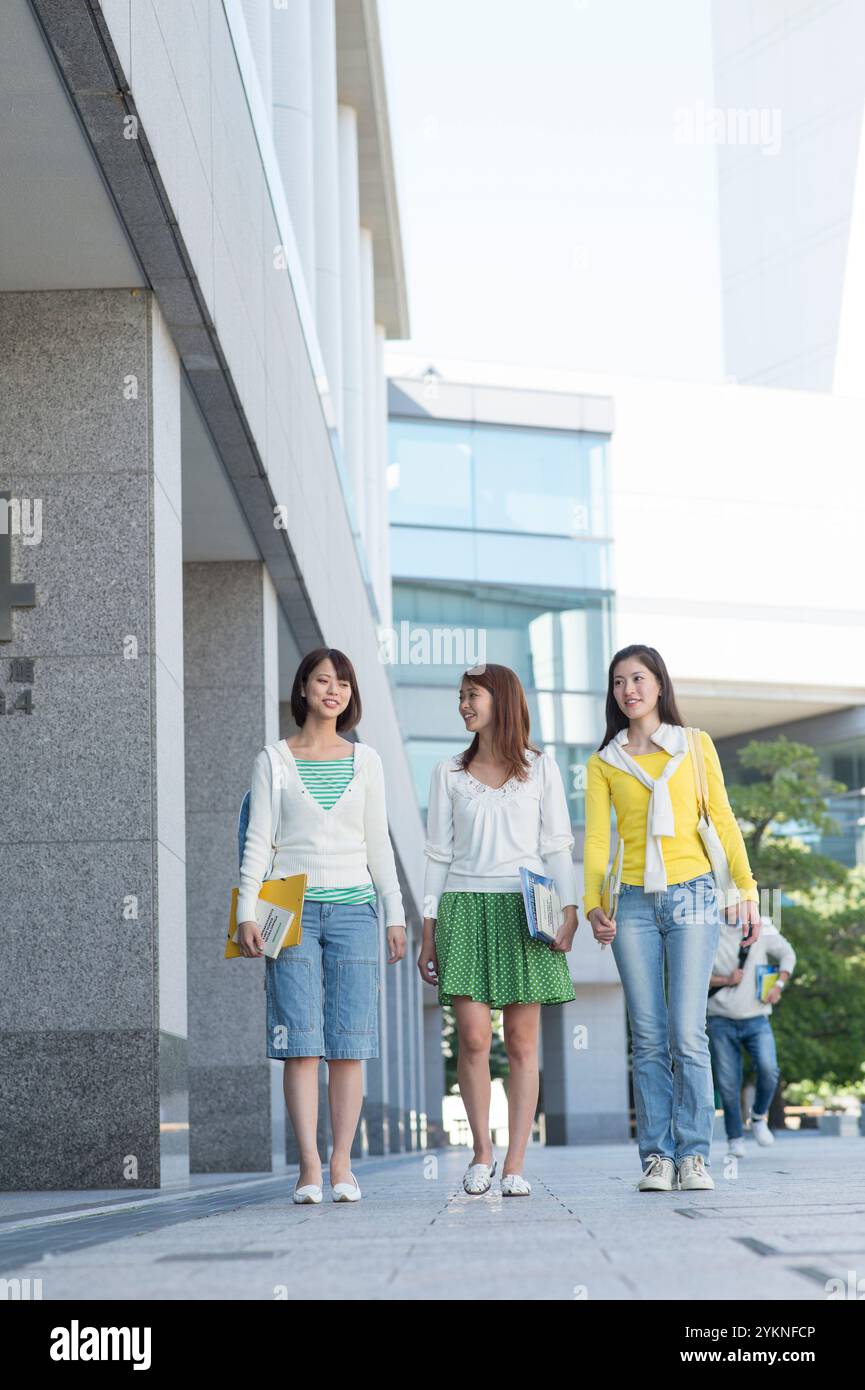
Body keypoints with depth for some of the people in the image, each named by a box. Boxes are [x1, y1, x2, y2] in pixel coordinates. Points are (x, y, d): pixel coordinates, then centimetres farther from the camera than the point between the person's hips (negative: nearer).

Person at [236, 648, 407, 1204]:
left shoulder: (366, 761, 13)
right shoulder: (273, 761, 8)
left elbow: (378, 843, 14)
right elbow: (258, 842, 4)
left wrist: (396, 914, 8)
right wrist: (247, 911, -6)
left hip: (353, 907, 2)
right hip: (293, 907, -2)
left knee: (350, 1042, -3)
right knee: (301, 1039, -8)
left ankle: (342, 1164, 1)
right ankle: (310, 1165, -8)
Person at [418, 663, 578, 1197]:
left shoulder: (541, 767, 9)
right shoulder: (448, 773, 13)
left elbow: (557, 846, 6)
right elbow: (438, 855, 12)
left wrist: (569, 911, -7)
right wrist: (428, 931, 6)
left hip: (523, 909, -1)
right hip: (465, 909, 1)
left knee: (522, 1042, -3)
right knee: (473, 1035, -11)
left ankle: (515, 1166, 0)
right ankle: (482, 1150, 7)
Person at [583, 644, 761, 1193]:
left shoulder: (695, 746, 10)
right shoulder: (603, 764, 11)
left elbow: (723, 820, 9)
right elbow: (597, 839, 3)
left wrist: (747, 890, 2)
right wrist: (593, 903, -11)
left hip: (692, 897, -1)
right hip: (634, 904, 1)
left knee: (687, 1033, -9)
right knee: (649, 1038, -1)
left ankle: (694, 1155, -2)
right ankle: (657, 1156, 3)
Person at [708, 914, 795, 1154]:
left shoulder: (762, 927, 0)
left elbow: (787, 954, 14)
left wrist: (779, 985, 0)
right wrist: (726, 980, -13)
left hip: (756, 1019, 0)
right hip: (721, 1020, 0)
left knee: (768, 1069, -19)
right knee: (728, 1082, 0)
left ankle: (759, 1117, 8)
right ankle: (735, 1138, 16)